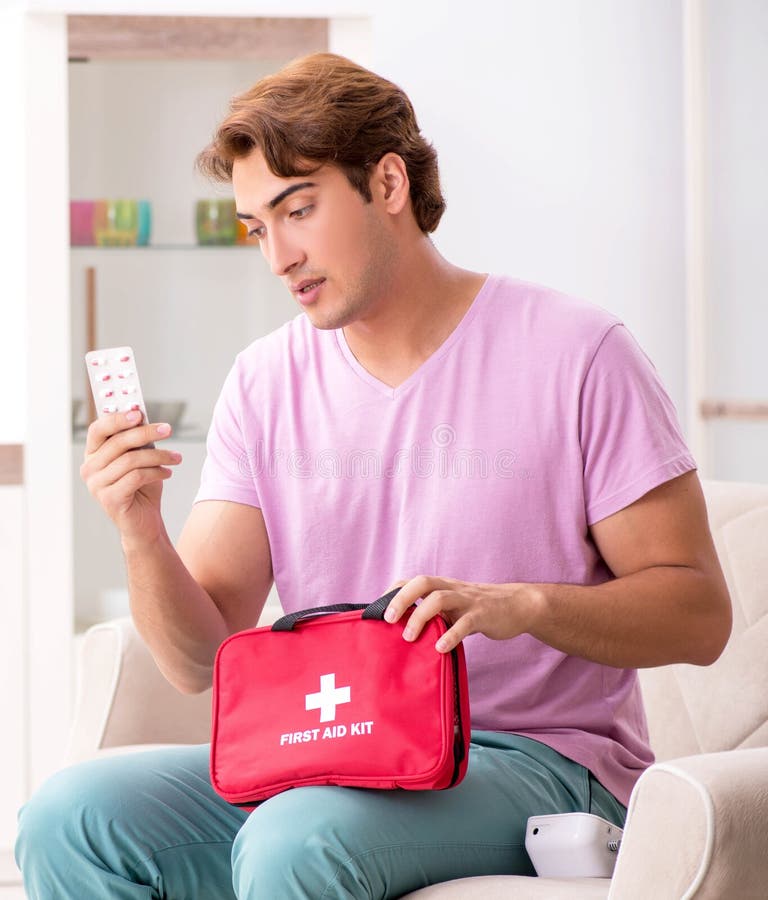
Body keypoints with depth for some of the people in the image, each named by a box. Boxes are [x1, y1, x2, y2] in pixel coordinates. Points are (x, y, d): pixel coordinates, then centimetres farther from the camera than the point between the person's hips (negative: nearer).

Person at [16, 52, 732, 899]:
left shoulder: (574, 353, -5)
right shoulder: (266, 382, 8)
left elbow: (698, 614, -6)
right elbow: (203, 659, 2)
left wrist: (524, 605, -23)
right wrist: (142, 537, -18)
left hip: (534, 759, -5)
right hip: (323, 760, 5)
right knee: (67, 817, -18)